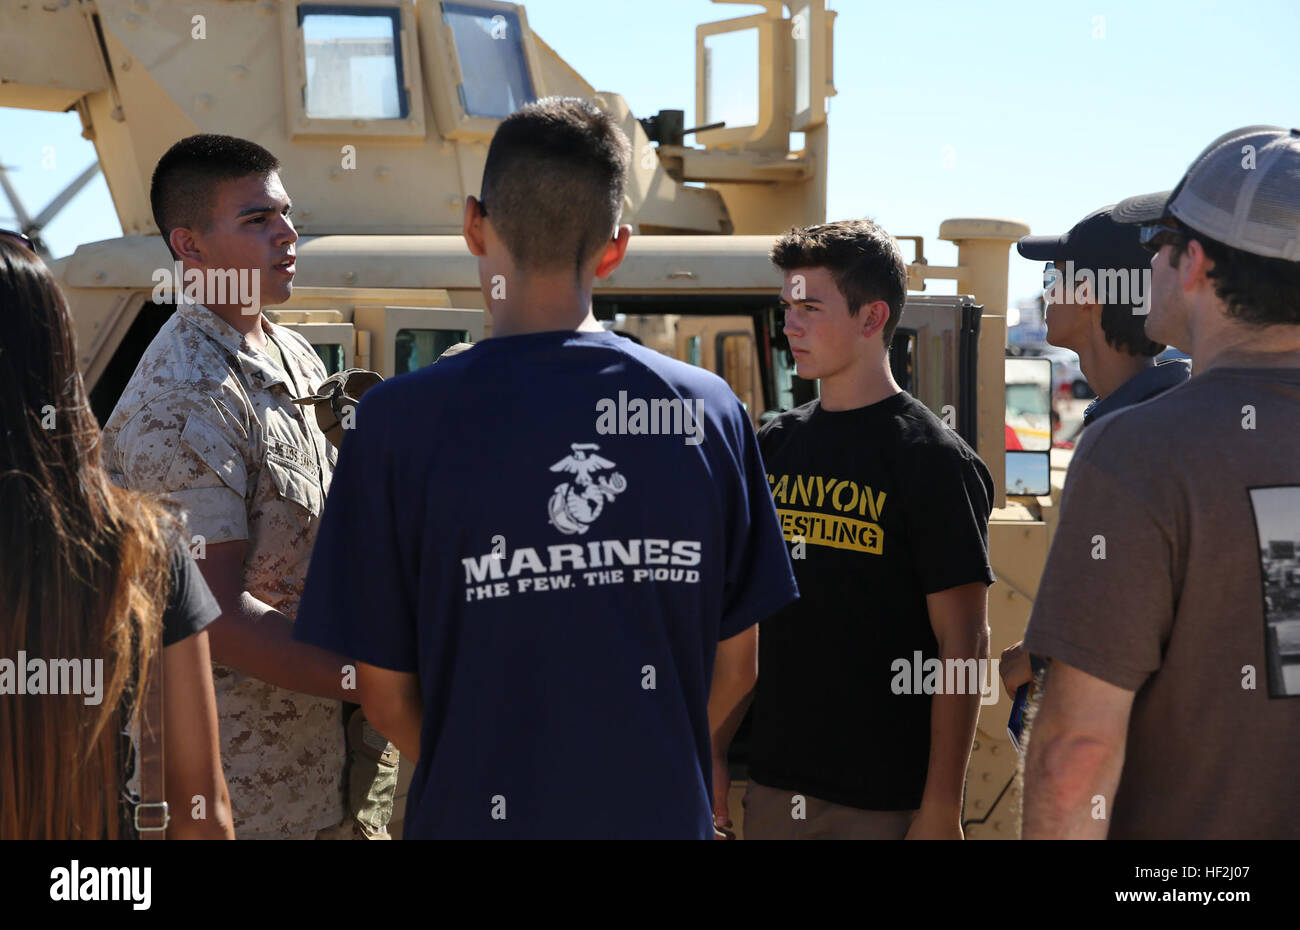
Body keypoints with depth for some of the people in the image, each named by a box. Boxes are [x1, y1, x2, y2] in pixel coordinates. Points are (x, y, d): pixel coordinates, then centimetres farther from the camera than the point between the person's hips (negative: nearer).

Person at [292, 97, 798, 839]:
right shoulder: (710, 411, -5)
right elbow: (733, 667, 2)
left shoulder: (401, 421, -12)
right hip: (664, 812, 3)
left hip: (484, 816, -2)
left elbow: (386, 692, -7)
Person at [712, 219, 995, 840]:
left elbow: (965, 648, -12)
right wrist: (713, 754, 11)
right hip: (771, 788, 5)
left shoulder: (932, 459, -9)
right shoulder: (774, 445, 8)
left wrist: (941, 810, -15)